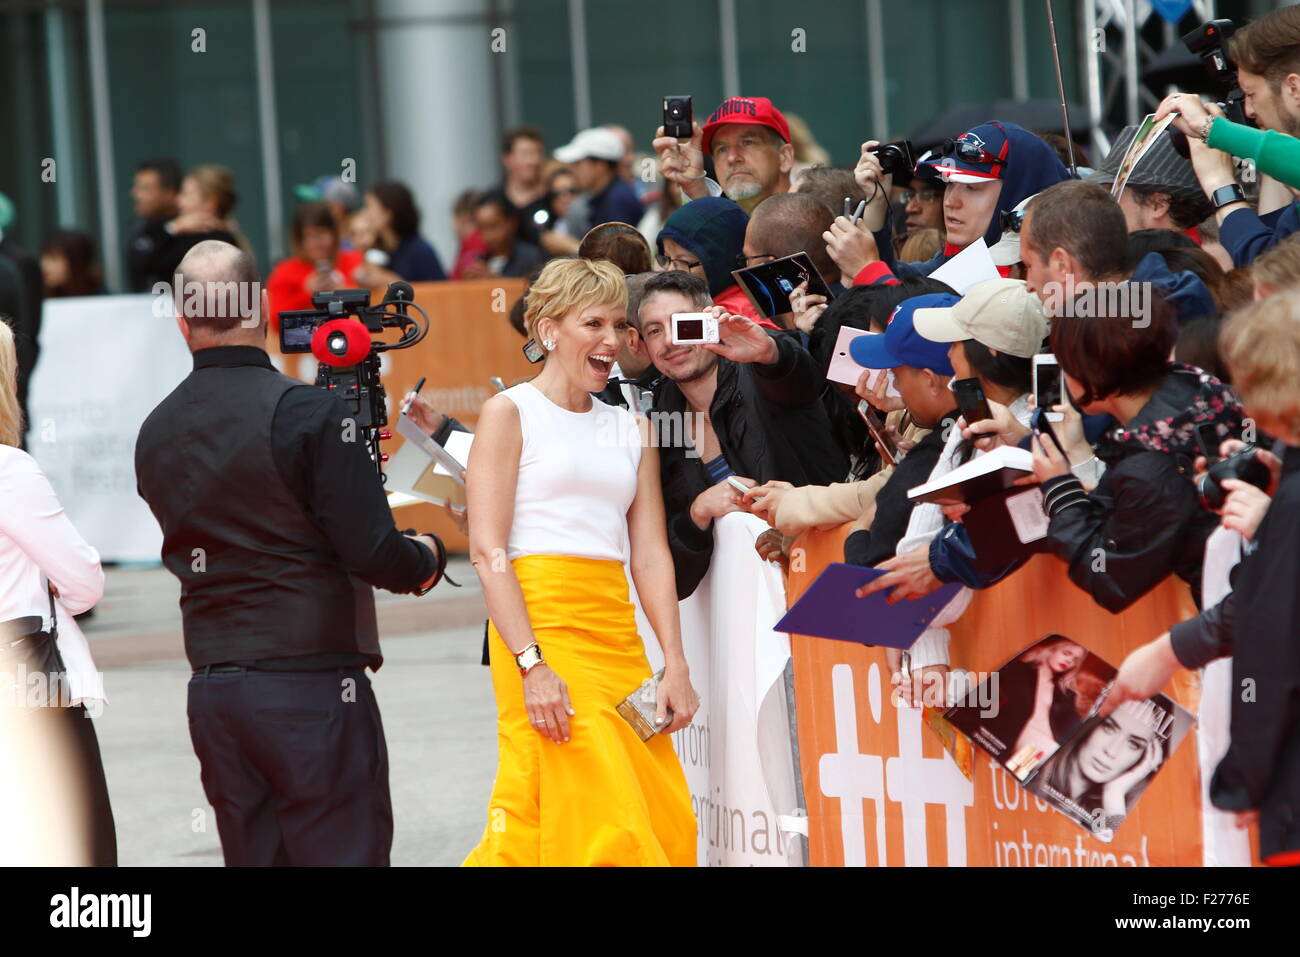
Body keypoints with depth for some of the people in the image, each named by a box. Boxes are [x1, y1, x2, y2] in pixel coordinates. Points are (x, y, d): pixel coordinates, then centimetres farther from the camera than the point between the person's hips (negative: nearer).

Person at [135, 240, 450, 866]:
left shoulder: (154, 435, 7)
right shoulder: (308, 413, -12)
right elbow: (372, 554, -15)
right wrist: (428, 556, 8)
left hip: (210, 692, 6)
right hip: (312, 685, -6)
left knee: (253, 857, 9)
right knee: (342, 853, -3)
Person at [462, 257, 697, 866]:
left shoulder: (630, 431, 19)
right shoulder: (510, 413, 2)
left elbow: (650, 553, 12)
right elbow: (487, 548, -7)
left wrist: (675, 666, -1)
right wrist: (532, 664, -17)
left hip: (617, 632, 6)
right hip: (540, 623, -6)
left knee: (666, 825, 0)